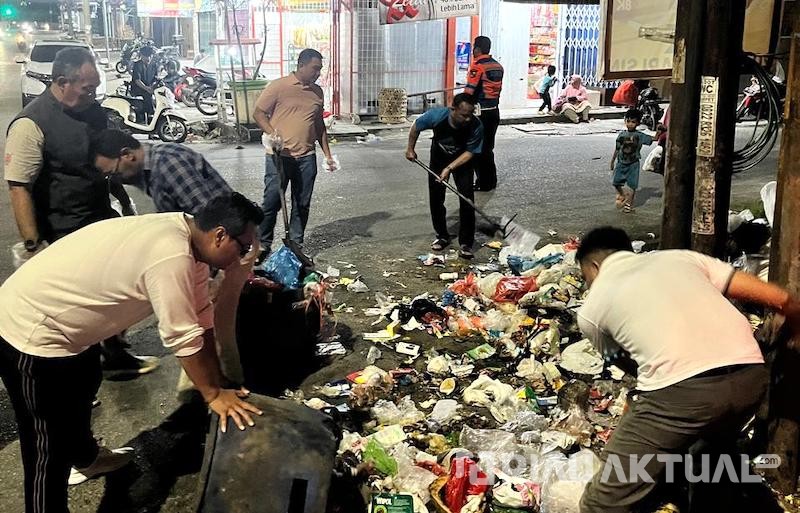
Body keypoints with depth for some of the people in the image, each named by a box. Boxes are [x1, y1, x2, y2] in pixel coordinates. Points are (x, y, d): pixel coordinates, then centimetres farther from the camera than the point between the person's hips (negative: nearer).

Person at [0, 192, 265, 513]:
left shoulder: (185, 234, -1)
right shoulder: (172, 257, -31)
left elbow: (201, 316, 3)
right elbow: (183, 338, -24)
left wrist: (219, 382, 6)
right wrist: (214, 394, -11)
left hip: (51, 314, 11)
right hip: (31, 333, -11)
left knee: (83, 383, 33)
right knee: (50, 445, 0)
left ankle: (84, 457, 58)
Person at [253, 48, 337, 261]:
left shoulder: (317, 92, 14)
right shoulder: (278, 86, -3)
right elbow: (259, 113, -2)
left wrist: (327, 154, 17)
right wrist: (272, 133, -19)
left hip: (306, 157, 5)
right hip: (280, 155, -5)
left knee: (302, 204, 8)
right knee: (272, 201, -3)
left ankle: (295, 245, 19)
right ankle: (263, 244, 10)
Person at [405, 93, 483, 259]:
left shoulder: (476, 126, -34)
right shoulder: (436, 115, -33)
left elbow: (469, 152, -22)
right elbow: (416, 127, -11)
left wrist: (449, 168, -31)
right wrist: (410, 149, -1)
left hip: (462, 161, -1)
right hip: (438, 158, 1)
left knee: (467, 200, -11)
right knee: (436, 199, 3)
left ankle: (466, 243, -2)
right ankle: (442, 236, 21)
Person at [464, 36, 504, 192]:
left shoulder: (478, 66, -14)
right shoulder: (498, 66, 10)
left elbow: (469, 91, -19)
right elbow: (499, 88, 14)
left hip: (480, 112, -8)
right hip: (494, 111, 8)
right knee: (488, 147, 16)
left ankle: (484, 183, 2)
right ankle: (491, 180, 22)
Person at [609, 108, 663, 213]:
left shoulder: (639, 136, -7)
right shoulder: (621, 135, 0)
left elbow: (652, 139, -10)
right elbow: (617, 149, 8)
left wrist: (658, 132, -27)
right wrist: (612, 161, 12)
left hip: (633, 164, -2)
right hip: (621, 162, 2)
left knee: (632, 185, 2)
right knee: (616, 182, 4)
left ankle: (629, 203, 18)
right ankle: (621, 195, 34)